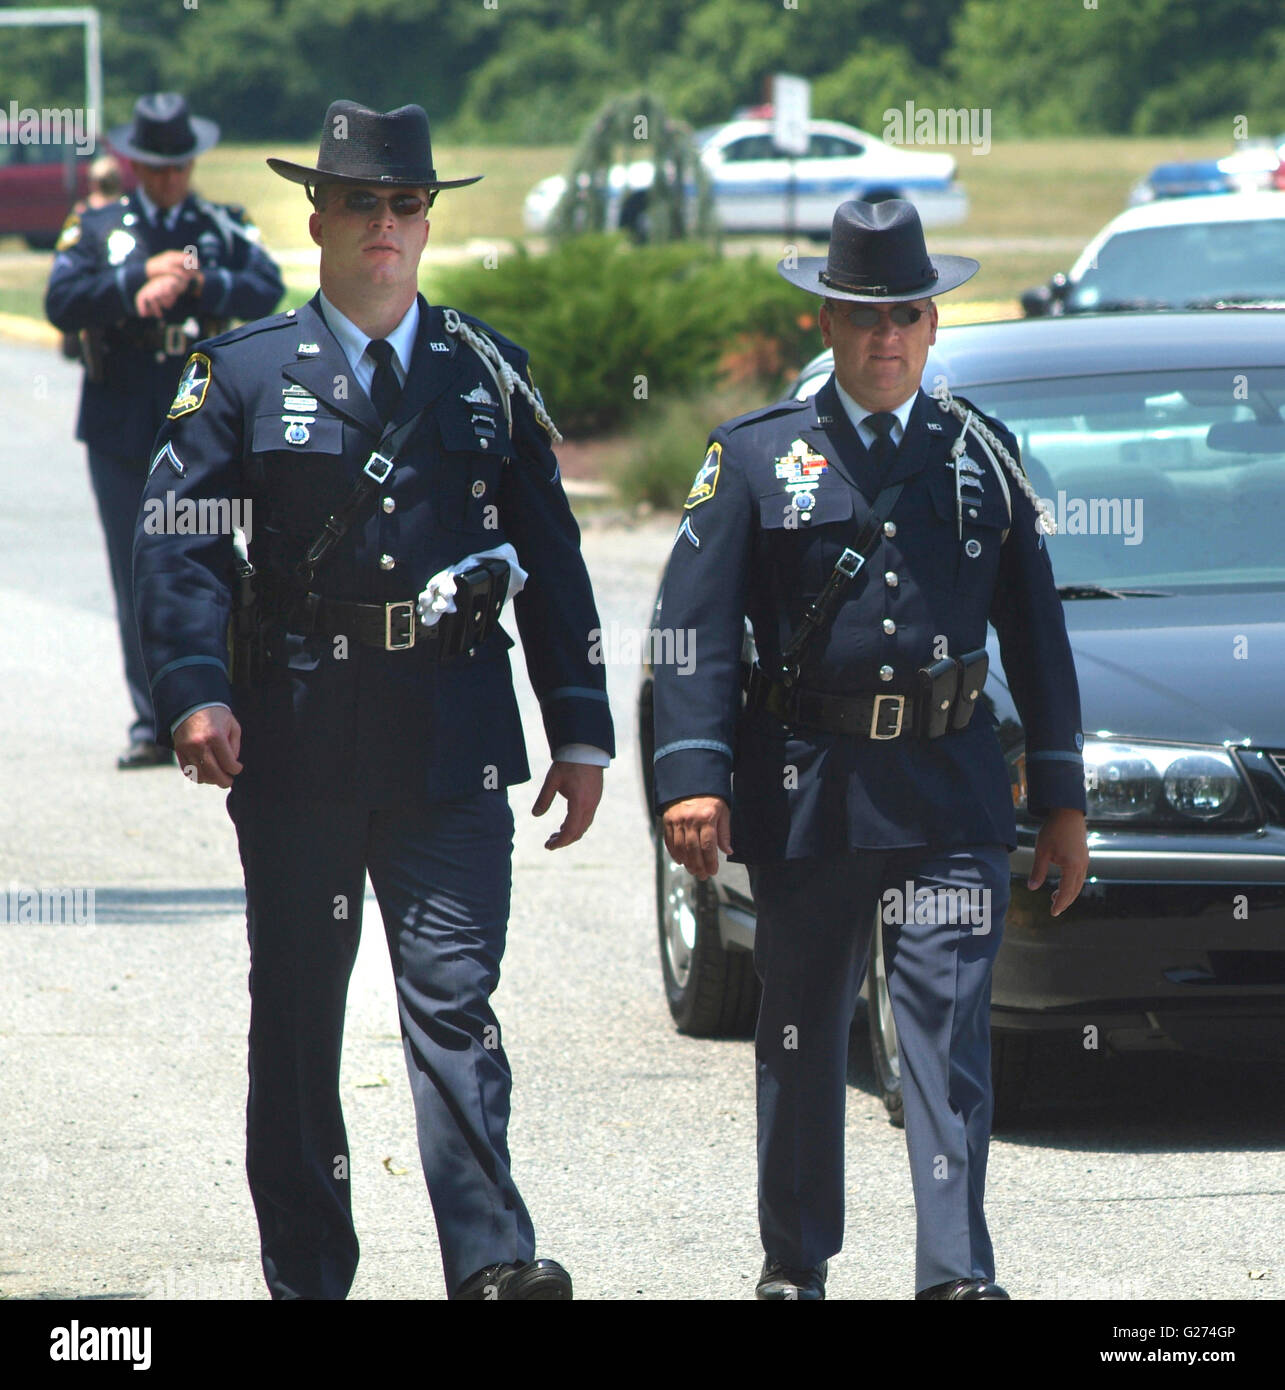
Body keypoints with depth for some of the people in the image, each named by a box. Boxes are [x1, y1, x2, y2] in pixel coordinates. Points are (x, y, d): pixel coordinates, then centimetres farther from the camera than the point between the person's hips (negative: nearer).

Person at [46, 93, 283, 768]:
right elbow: (62, 302, -8)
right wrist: (143, 276, -17)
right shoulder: (96, 228, 7)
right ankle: (152, 726, 6)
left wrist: (193, 283, -23)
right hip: (122, 430, 1)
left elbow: (266, 291, -9)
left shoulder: (224, 228, 8)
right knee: (139, 586, 2)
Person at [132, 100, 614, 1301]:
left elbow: (552, 560, 12)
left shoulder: (488, 373, 10)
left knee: (454, 998, -9)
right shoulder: (244, 375, 4)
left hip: (454, 740, 0)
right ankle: (306, 1272, 14)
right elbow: (176, 540, -3)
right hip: (298, 742, 0)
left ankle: (490, 1260, -14)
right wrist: (193, 690, -18)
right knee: (296, 1014, 6)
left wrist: (580, 734, 8)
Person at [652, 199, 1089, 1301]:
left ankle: (958, 1273, -13)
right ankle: (794, 1268, 20)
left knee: (951, 1027, -9)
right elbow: (698, 627, -1)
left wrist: (1062, 799, 11)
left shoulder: (983, 457, 10)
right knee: (802, 1035, 8)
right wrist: (693, 779, -13)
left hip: (953, 791, 0)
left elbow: (1037, 634, 14)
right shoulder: (758, 457, 4)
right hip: (808, 790, 0)